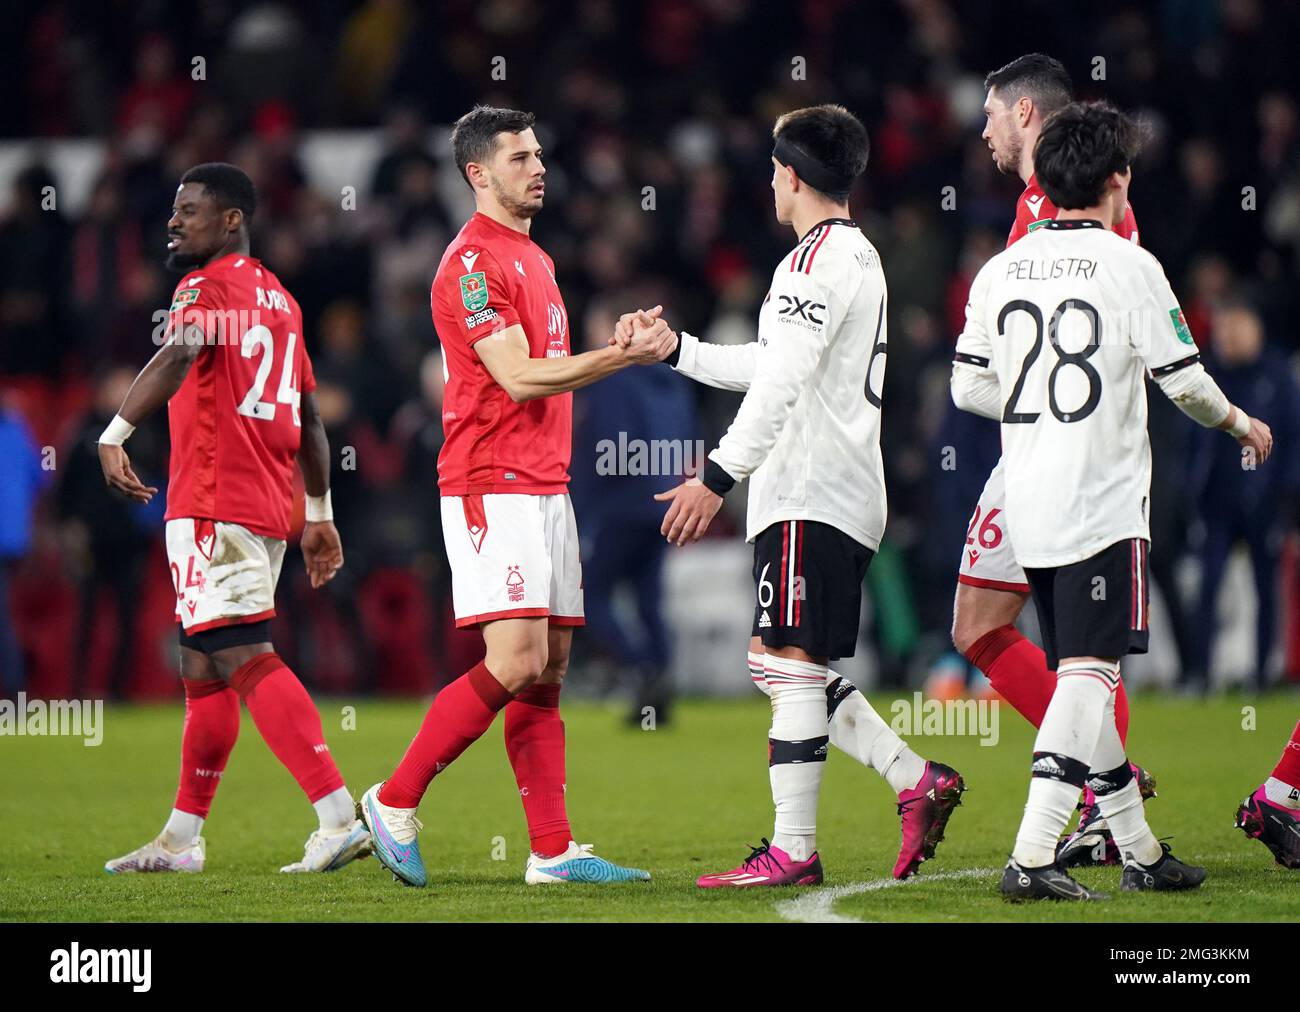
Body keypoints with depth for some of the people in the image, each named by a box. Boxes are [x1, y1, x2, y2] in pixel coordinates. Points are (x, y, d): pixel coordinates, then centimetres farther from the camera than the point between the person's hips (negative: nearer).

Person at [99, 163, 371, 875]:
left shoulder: (209, 286, -7)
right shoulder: (278, 298, 20)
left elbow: (178, 355, -28)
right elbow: (310, 419, 24)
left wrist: (115, 435, -36)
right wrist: (319, 514, 28)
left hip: (212, 506, -9)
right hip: (269, 508, 9)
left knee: (245, 658, -14)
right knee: (204, 668, 15)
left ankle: (340, 818, -23)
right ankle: (181, 839, 22)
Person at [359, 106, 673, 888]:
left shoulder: (535, 259, 20)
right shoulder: (472, 261, -11)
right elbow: (518, 377, -18)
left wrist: (626, 344, 12)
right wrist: (624, 355, -16)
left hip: (546, 485, 9)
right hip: (492, 486, -9)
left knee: (550, 668, 5)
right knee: (517, 662, -16)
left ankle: (553, 851, 3)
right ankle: (395, 804, -4)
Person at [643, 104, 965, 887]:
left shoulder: (819, 257, -11)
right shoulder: (858, 253, 22)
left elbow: (782, 384, -21)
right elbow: (768, 368, 31)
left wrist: (718, 478, -23)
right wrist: (674, 349, 35)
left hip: (809, 497, -10)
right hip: (848, 495, 10)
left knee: (791, 665, -9)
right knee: (783, 668, 12)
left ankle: (793, 850, -9)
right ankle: (917, 782, 7)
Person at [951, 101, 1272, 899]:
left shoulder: (1000, 270, 7)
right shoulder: (1130, 266, -8)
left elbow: (969, 389, 11)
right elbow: (1185, 382, -4)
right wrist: (1243, 425, 16)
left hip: (1027, 505, 6)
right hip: (1103, 504, -6)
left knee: (1086, 674, 14)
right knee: (1088, 673, -8)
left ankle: (1139, 848, 22)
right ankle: (1033, 856, -19)